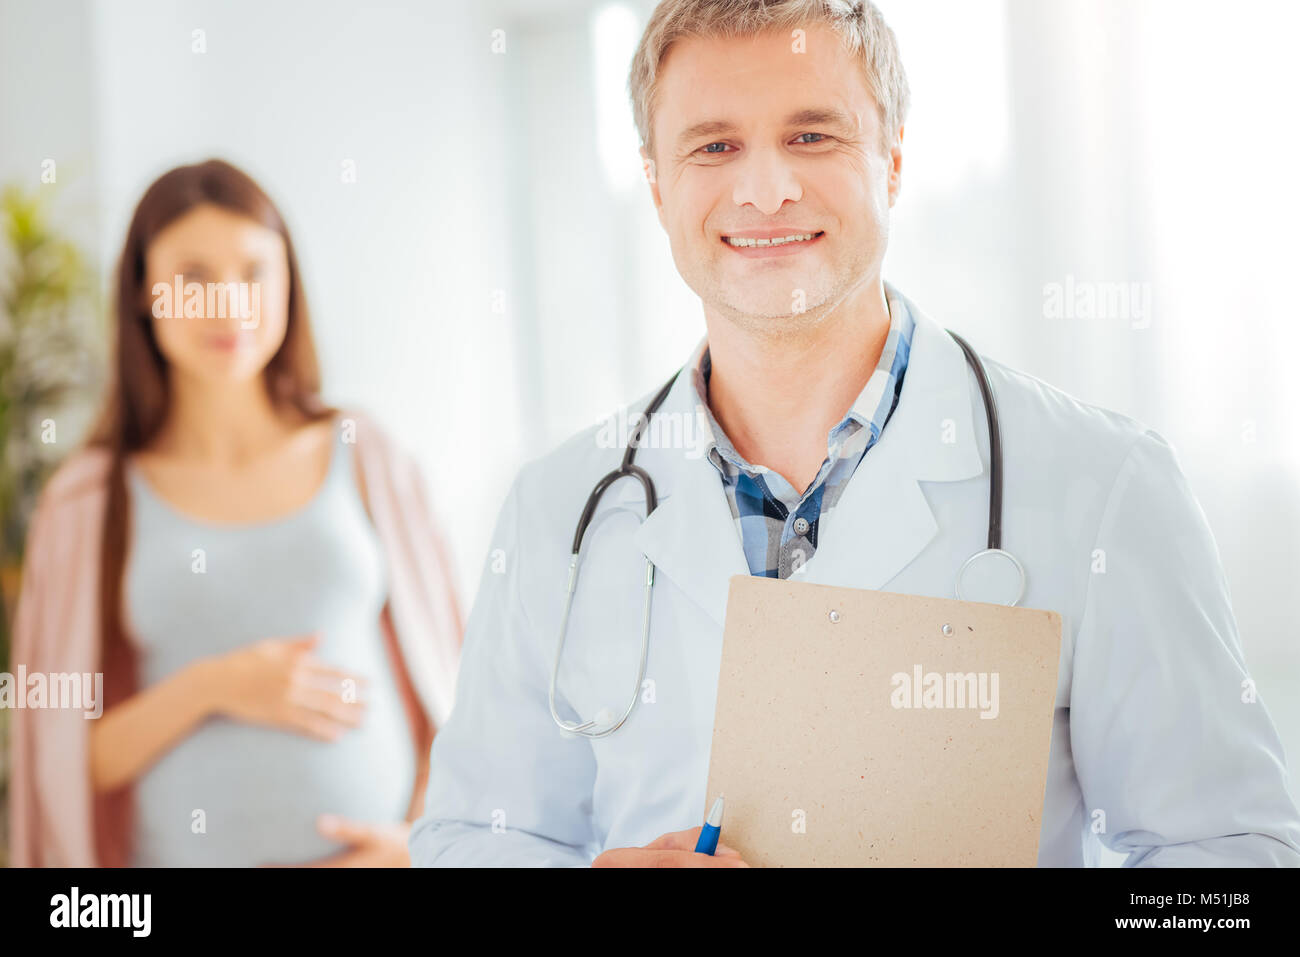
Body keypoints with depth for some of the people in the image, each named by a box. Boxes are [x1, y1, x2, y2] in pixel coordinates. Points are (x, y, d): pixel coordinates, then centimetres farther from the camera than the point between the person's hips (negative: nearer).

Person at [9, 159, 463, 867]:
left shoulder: (366, 459, 3)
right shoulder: (90, 501, 1)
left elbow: (445, 677, 5)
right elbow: (65, 761, 0)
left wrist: (422, 838, -8)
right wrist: (209, 690, -14)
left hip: (370, 852, 0)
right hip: (189, 851, 0)